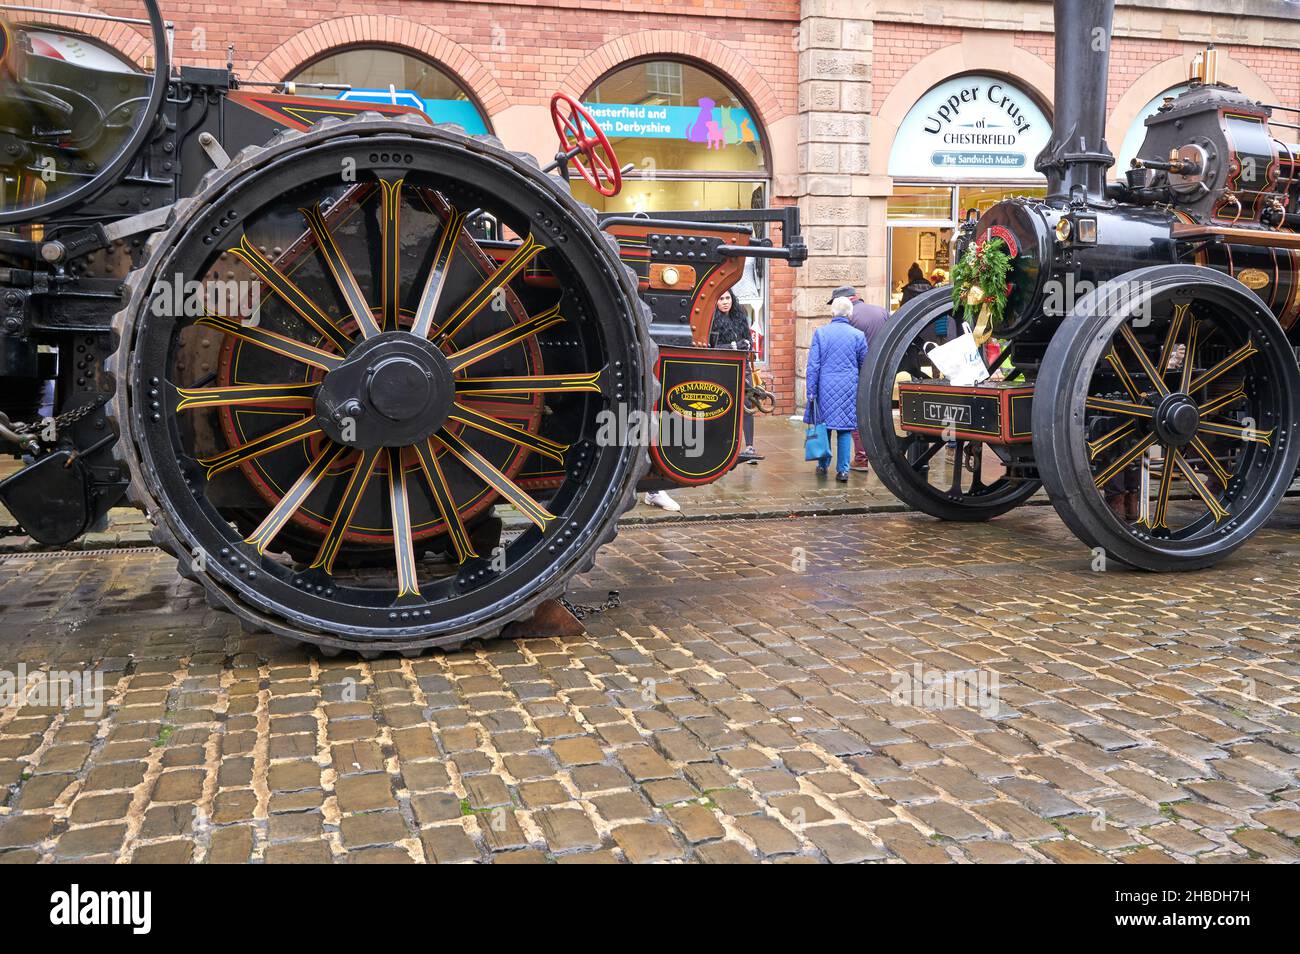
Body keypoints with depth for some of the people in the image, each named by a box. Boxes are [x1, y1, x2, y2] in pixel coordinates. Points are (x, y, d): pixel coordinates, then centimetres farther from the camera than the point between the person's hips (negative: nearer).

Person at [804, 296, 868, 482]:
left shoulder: (820, 332, -1)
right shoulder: (858, 335, 0)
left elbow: (813, 365, -3)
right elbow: (864, 367, 8)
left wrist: (811, 391, 1)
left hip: (825, 387, 0)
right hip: (849, 388, 0)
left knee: (823, 426, 12)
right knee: (845, 429, 2)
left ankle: (823, 465, 21)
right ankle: (843, 470, 2)